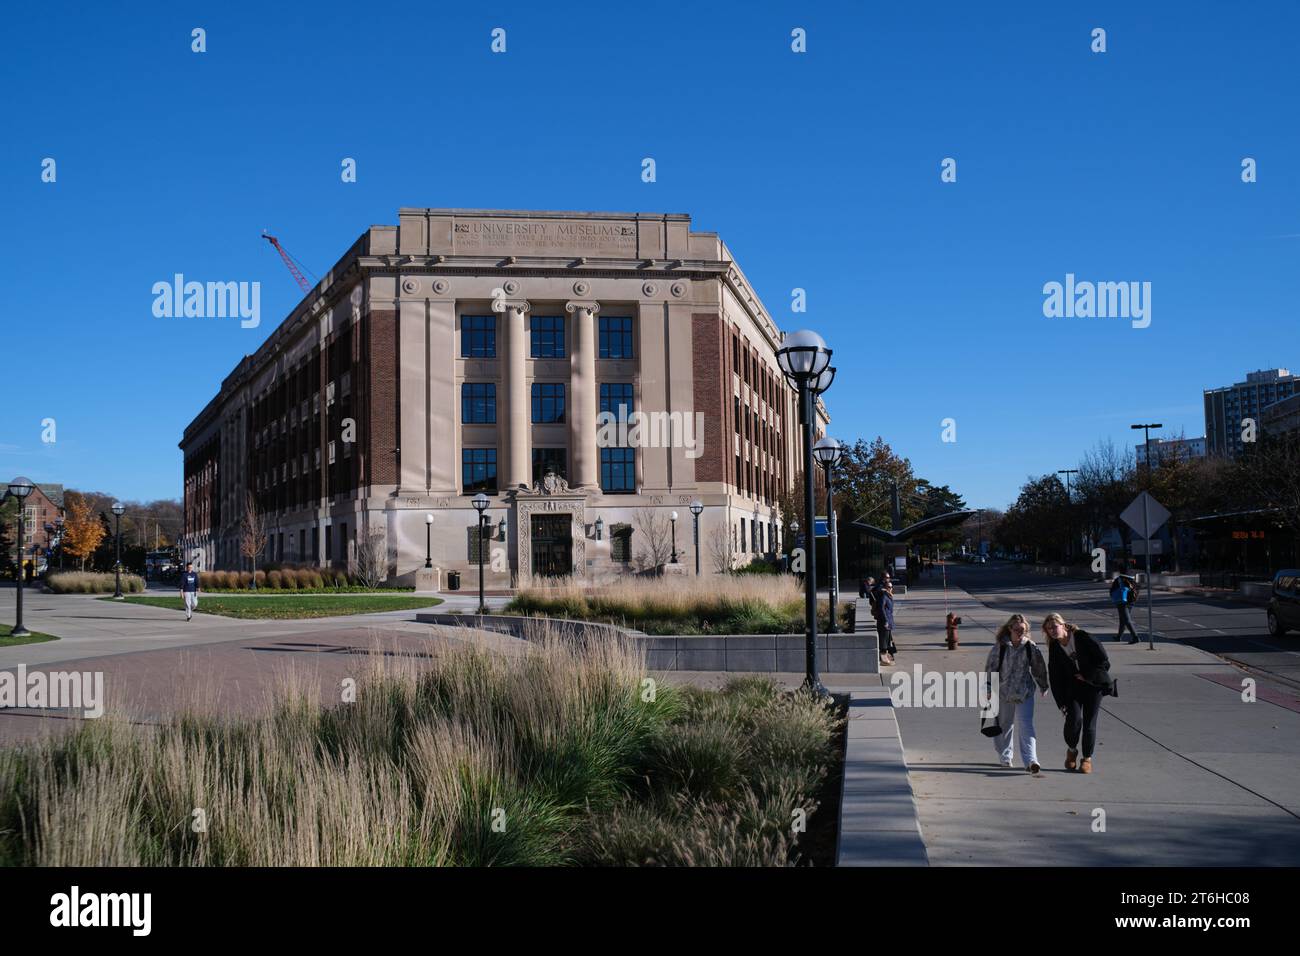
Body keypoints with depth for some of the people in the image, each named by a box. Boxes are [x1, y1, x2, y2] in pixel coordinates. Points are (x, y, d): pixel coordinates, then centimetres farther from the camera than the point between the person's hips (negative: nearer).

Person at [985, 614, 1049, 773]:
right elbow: (991, 667, -2)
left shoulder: (1030, 646, -3)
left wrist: (1043, 687, 18)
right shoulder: (1000, 646, -8)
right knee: (1005, 725, 13)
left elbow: (1039, 667, 9)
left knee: (1026, 725, -12)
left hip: (1025, 692, 0)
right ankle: (1005, 756, 33)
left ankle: (1030, 760, -18)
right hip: (1004, 692, 0)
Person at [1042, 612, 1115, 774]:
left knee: (1089, 723, -4)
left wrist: (1087, 676, -10)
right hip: (1072, 687, 2)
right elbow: (1054, 677, 2)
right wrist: (1061, 701, -4)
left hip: (1093, 684, -2)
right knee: (1074, 719, -16)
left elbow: (1103, 660, -9)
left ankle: (1087, 758, 13)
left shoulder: (1083, 638, -12)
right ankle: (1071, 750, 12)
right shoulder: (1054, 648, -1)